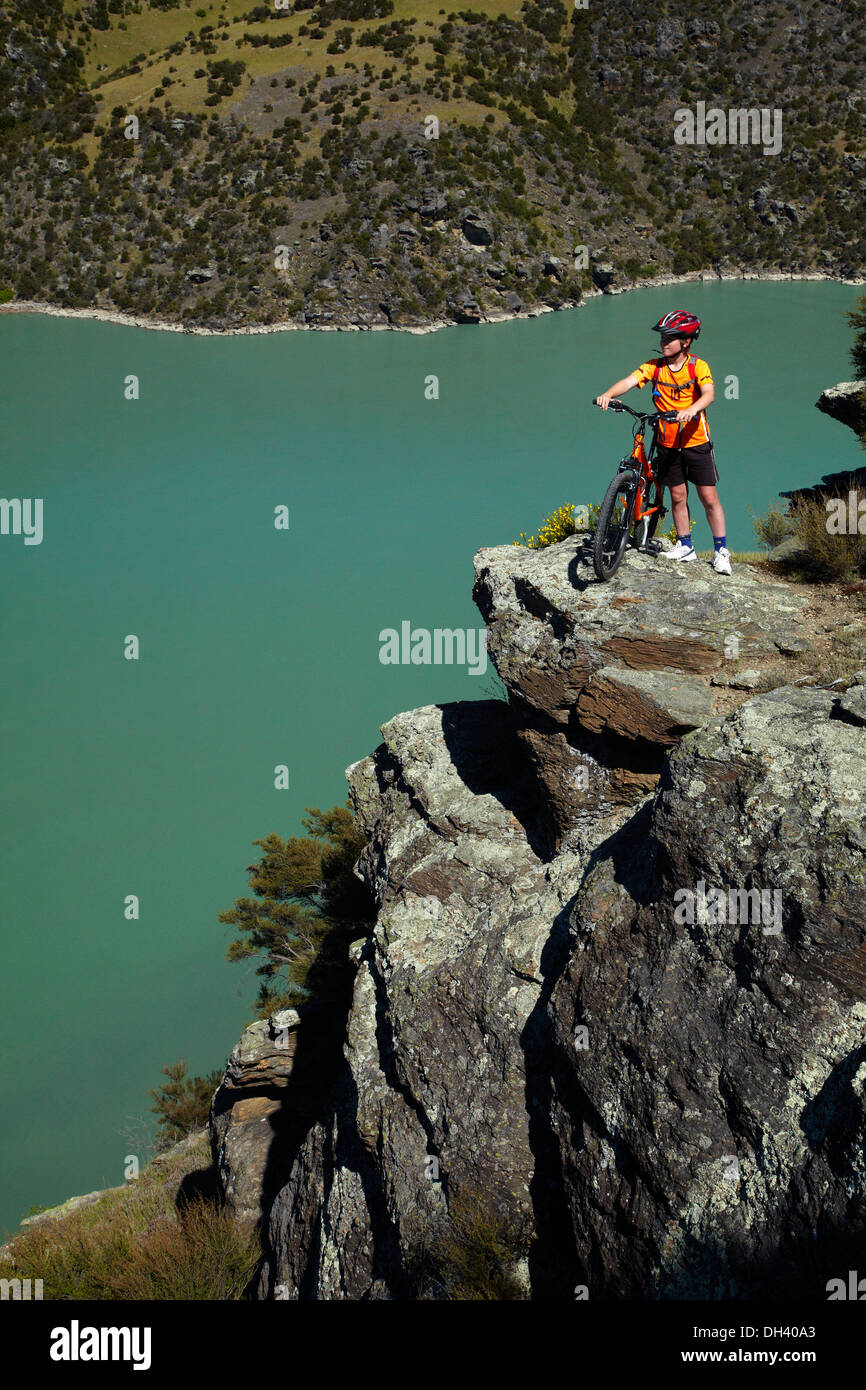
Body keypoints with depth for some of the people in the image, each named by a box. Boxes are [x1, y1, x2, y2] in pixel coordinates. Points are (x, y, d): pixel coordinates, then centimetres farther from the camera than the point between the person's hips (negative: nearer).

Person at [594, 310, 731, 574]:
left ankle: (721, 551, 8)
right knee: (678, 495, 10)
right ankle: (685, 546, 24)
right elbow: (629, 381, -17)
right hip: (668, 444, 3)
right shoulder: (654, 366, -2)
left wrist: (691, 410, -47)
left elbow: (709, 394, -27)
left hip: (696, 441, -3)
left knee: (709, 496, 0)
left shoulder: (698, 366, -10)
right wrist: (608, 395, -37)